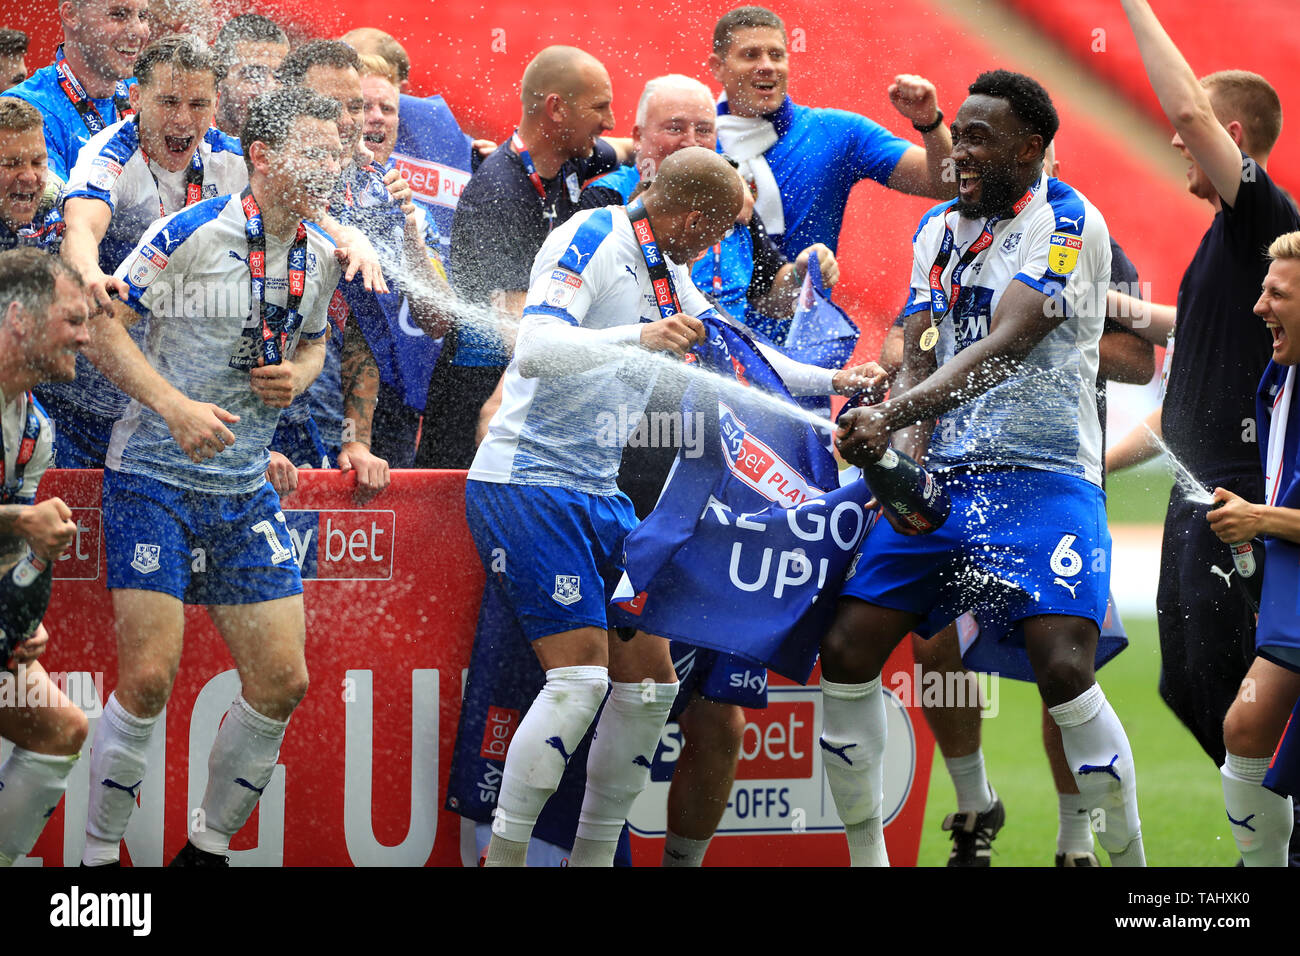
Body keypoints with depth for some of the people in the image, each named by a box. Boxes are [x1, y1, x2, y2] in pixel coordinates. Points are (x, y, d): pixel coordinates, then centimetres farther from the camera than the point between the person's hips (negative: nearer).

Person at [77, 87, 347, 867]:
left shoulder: (323, 254, 5)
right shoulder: (192, 232, -14)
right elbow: (101, 327, -13)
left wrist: (301, 374, 0)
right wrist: (176, 406, -22)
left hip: (246, 491, 6)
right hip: (156, 475, -6)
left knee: (282, 682, 1)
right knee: (150, 678, -14)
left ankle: (210, 845, 18)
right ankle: (99, 853, 1)